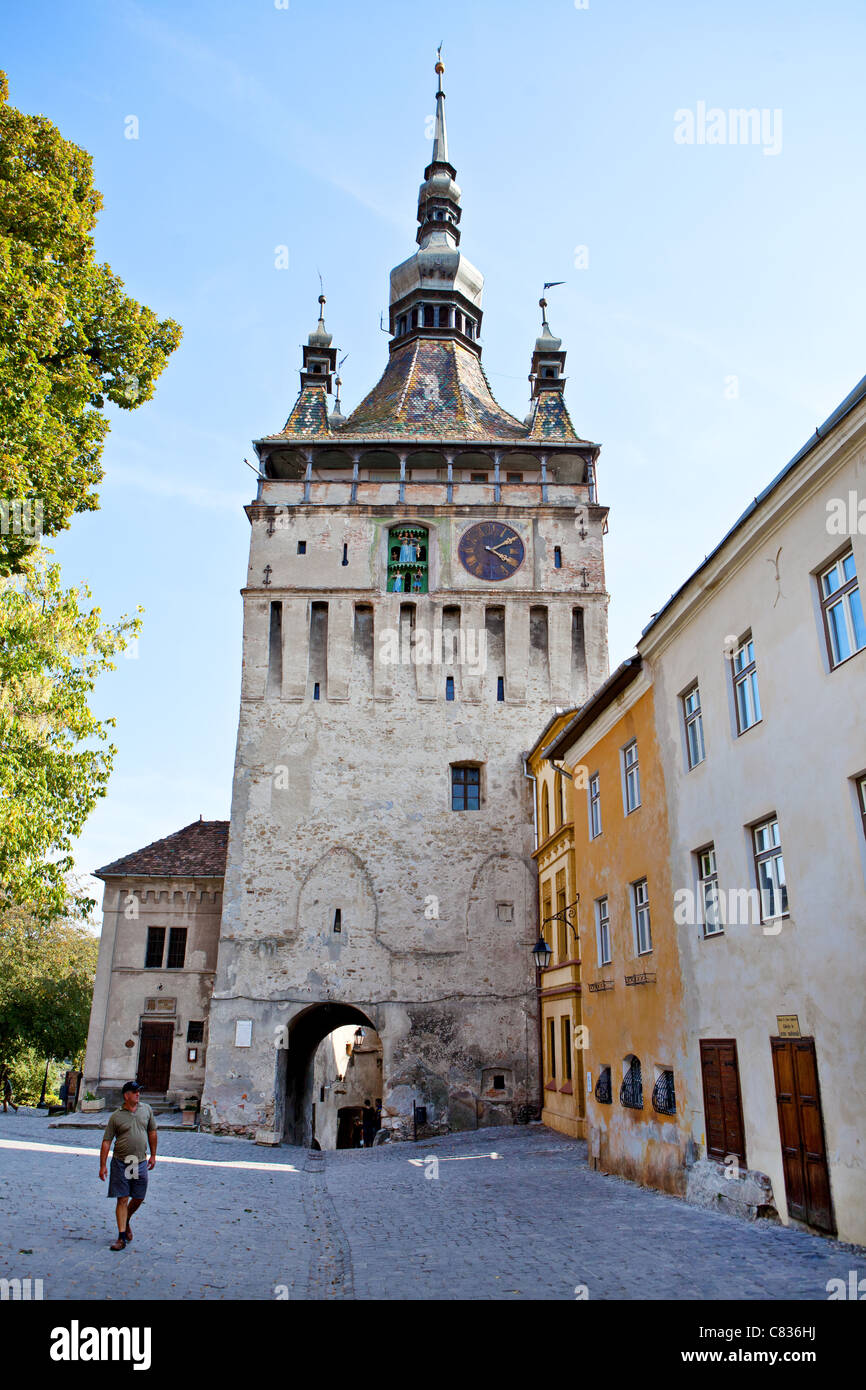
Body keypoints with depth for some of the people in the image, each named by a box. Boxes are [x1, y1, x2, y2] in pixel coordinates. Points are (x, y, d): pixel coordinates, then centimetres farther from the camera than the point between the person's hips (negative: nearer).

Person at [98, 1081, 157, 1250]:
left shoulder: (146, 1109, 4)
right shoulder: (116, 1116, -5)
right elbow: (106, 1142, -4)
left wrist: (153, 1155, 13)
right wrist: (103, 1165, -8)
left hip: (141, 1163, 3)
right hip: (120, 1163, -3)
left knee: (139, 1198, 10)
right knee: (122, 1200, -2)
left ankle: (126, 1221, 37)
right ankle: (122, 1237, 6)